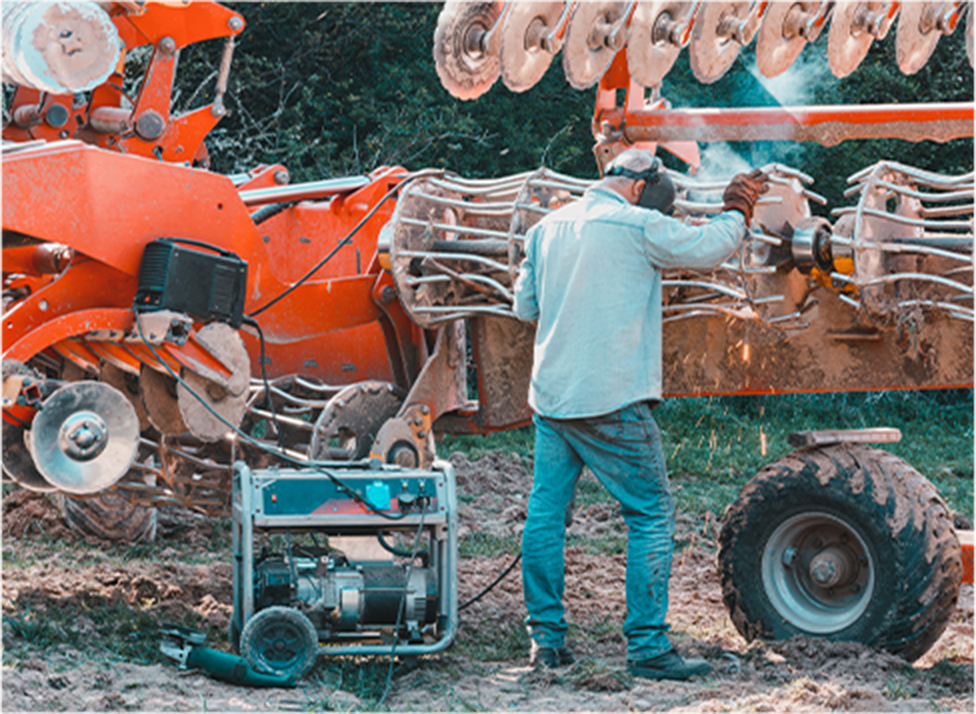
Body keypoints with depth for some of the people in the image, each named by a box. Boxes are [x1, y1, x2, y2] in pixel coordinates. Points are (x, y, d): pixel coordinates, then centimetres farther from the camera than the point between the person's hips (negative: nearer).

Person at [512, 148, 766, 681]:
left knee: (546, 513, 12)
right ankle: (647, 647, -2)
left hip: (549, 394, 7)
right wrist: (738, 209, 16)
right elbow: (709, 247, -1)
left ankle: (545, 637, 13)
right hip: (611, 400, -6)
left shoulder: (548, 228, 12)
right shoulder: (637, 227, -8)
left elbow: (525, 306, 19)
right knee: (651, 517, 1)